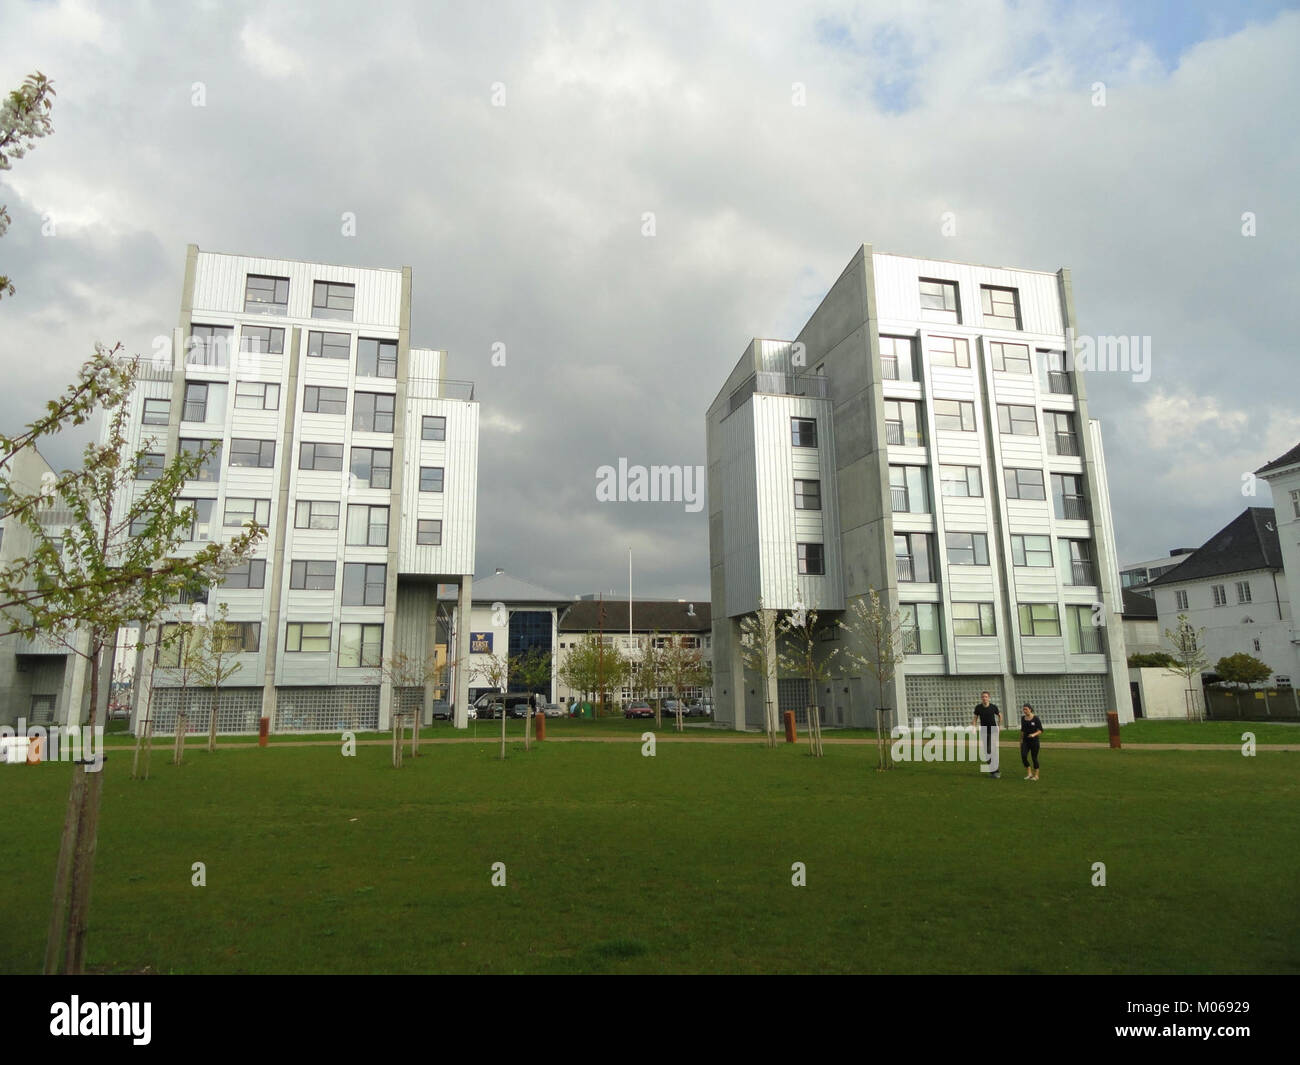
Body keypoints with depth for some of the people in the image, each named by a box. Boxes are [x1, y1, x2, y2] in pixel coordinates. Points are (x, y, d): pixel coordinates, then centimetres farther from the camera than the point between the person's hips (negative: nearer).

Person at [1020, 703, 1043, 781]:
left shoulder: (1035, 718, -9)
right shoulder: (1023, 718, 6)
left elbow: (1040, 730, -7)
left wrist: (1034, 734, -24)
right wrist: (1021, 740, 16)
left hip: (1034, 740, -4)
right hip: (1025, 740, 4)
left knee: (1034, 758, 2)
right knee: (1023, 756, -10)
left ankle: (1036, 775, 17)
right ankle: (1029, 773, 6)